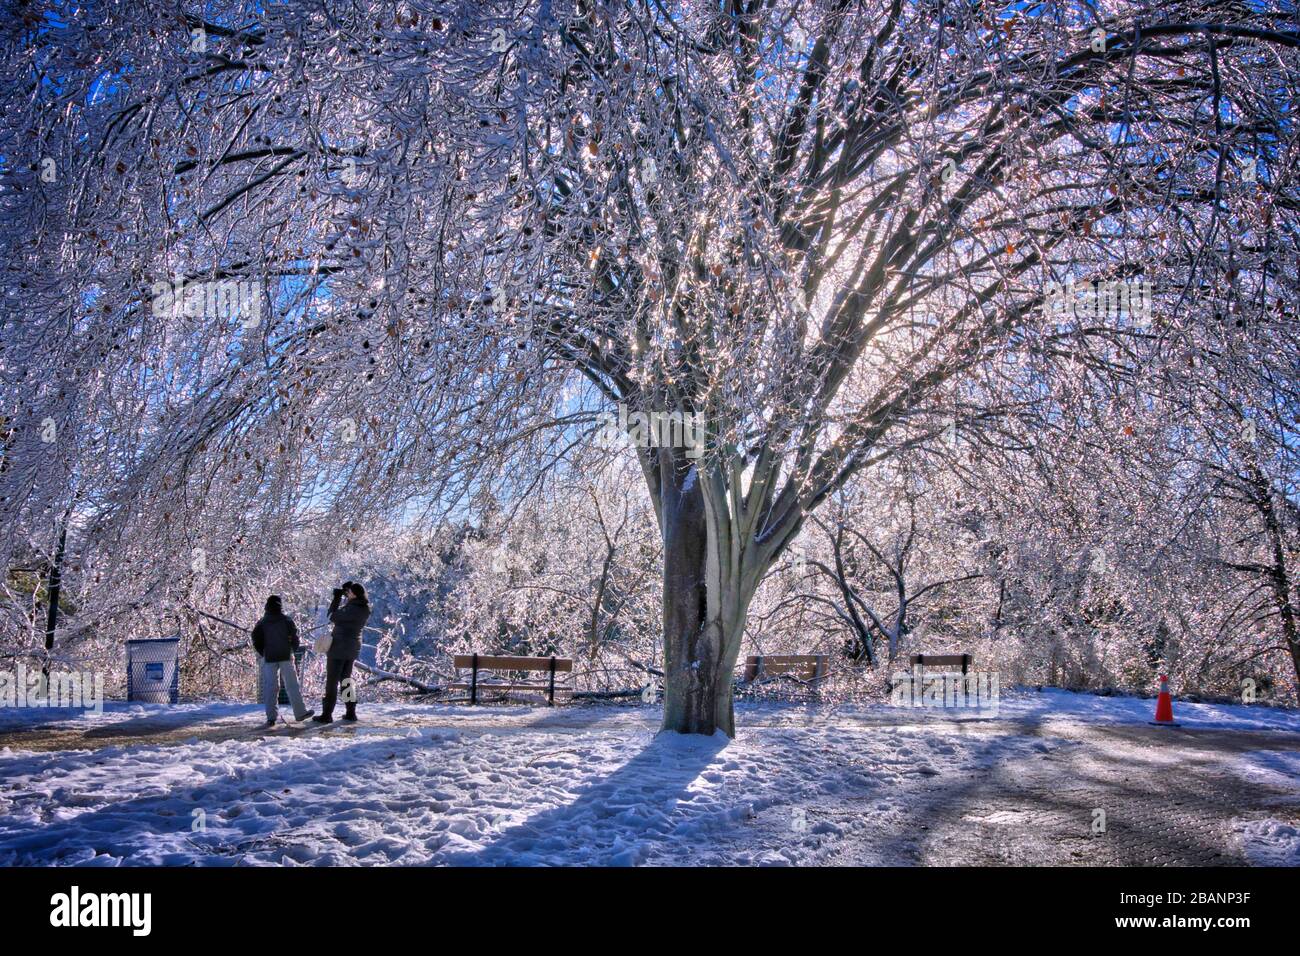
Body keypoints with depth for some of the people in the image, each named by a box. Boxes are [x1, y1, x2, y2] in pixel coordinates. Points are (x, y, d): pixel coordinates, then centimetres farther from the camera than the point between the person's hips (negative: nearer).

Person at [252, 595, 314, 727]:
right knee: (292, 685, 5)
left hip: (269, 658, 1)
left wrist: (263, 653, 13)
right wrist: (293, 650, 14)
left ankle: (271, 717, -2)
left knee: (270, 687, 3)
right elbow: (294, 637, -2)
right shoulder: (286, 620, -1)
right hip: (286, 657, -1)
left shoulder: (262, 623, 3)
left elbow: (256, 640, 0)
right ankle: (300, 713, 9)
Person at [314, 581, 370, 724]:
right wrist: (341, 597, 4)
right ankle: (351, 712, 18)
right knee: (346, 679, 18)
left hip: (339, 647, -8)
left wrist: (336, 597, -10)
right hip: (352, 648, 8)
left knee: (332, 681, 1)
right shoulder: (365, 609, 1)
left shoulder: (352, 609, -24)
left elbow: (333, 616, -17)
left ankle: (327, 714, 5)